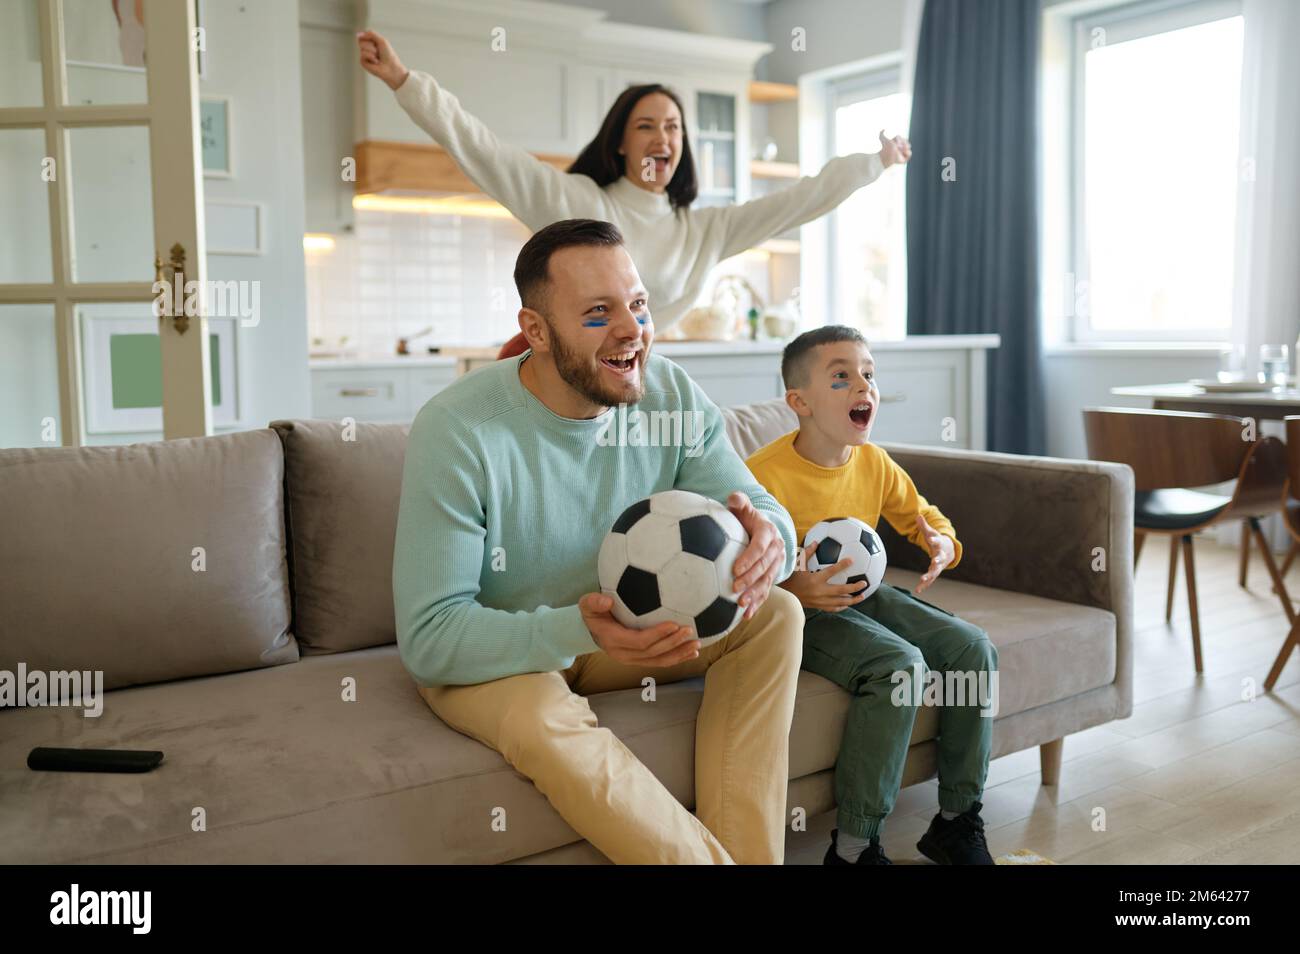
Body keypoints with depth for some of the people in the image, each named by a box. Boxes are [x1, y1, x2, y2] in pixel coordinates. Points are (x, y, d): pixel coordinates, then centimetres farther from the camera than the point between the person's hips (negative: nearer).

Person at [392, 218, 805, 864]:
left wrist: (769, 540, -36)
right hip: (485, 656, -4)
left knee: (776, 616, -13)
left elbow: (760, 510, -9)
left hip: (624, 626, 5)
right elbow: (429, 641, -27)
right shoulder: (455, 430, -26)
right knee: (544, 719, -36)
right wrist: (576, 629, -43)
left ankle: (750, 854, -16)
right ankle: (713, 858, -15)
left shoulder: (671, 394, -11)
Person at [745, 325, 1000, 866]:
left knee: (973, 647, -8)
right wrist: (792, 589, -36)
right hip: (797, 613, -8)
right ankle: (854, 845, -19)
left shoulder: (874, 464, 2)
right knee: (901, 665, -31)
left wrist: (944, 544, -5)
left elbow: (922, 515, 18)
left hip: (862, 595, 8)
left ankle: (957, 821, 5)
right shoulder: (764, 475, -21)